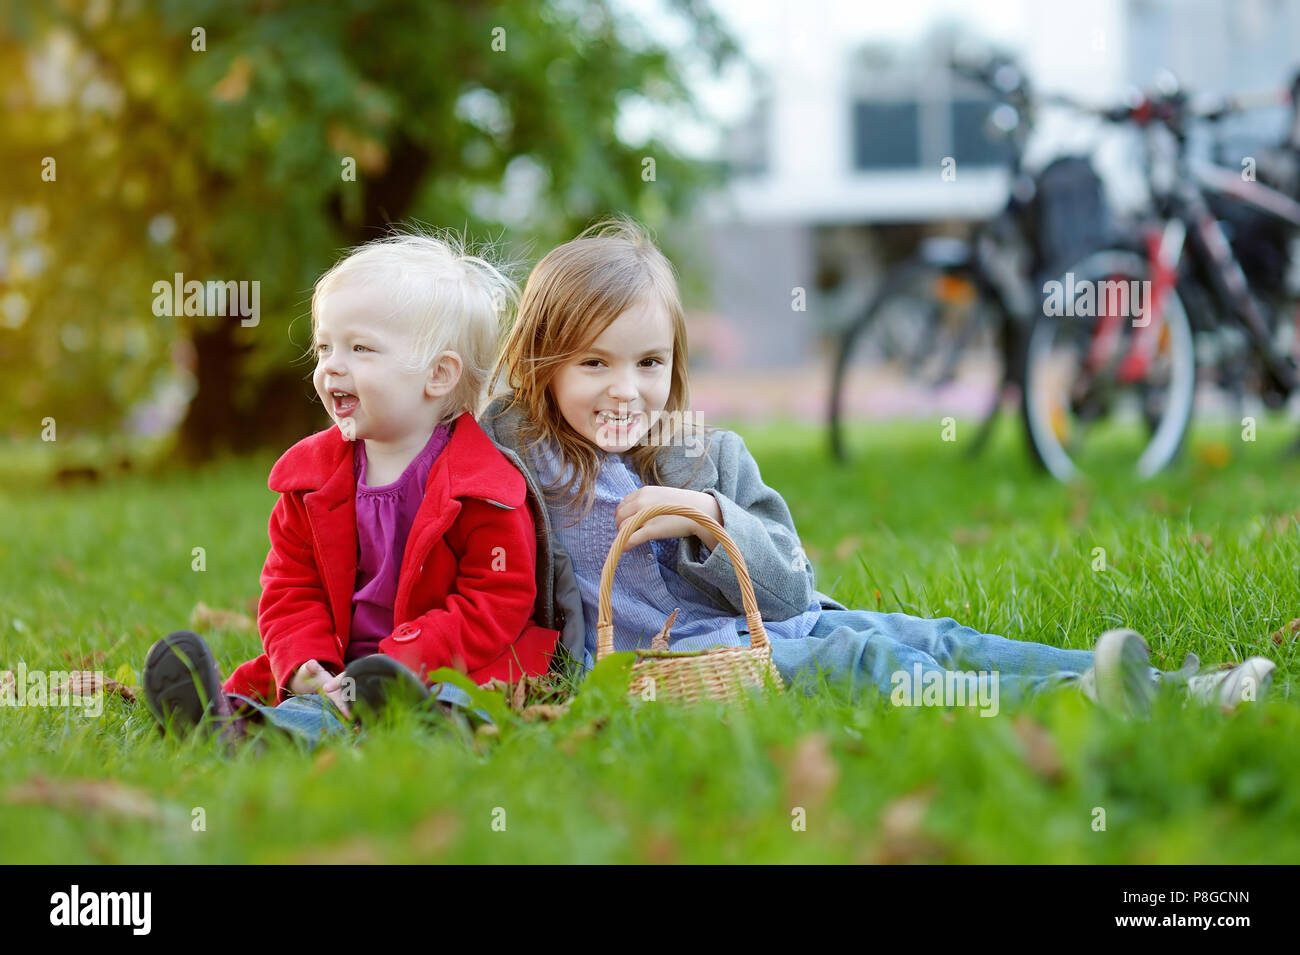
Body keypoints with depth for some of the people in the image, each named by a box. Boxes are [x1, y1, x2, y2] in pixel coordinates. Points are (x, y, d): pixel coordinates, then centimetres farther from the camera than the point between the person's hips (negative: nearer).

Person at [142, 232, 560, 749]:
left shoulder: (481, 487, -6)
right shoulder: (313, 471, 11)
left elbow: (495, 604, -10)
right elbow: (290, 589, 11)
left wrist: (392, 668, -21)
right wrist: (304, 665, -11)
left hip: (447, 669, -6)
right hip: (336, 667, 6)